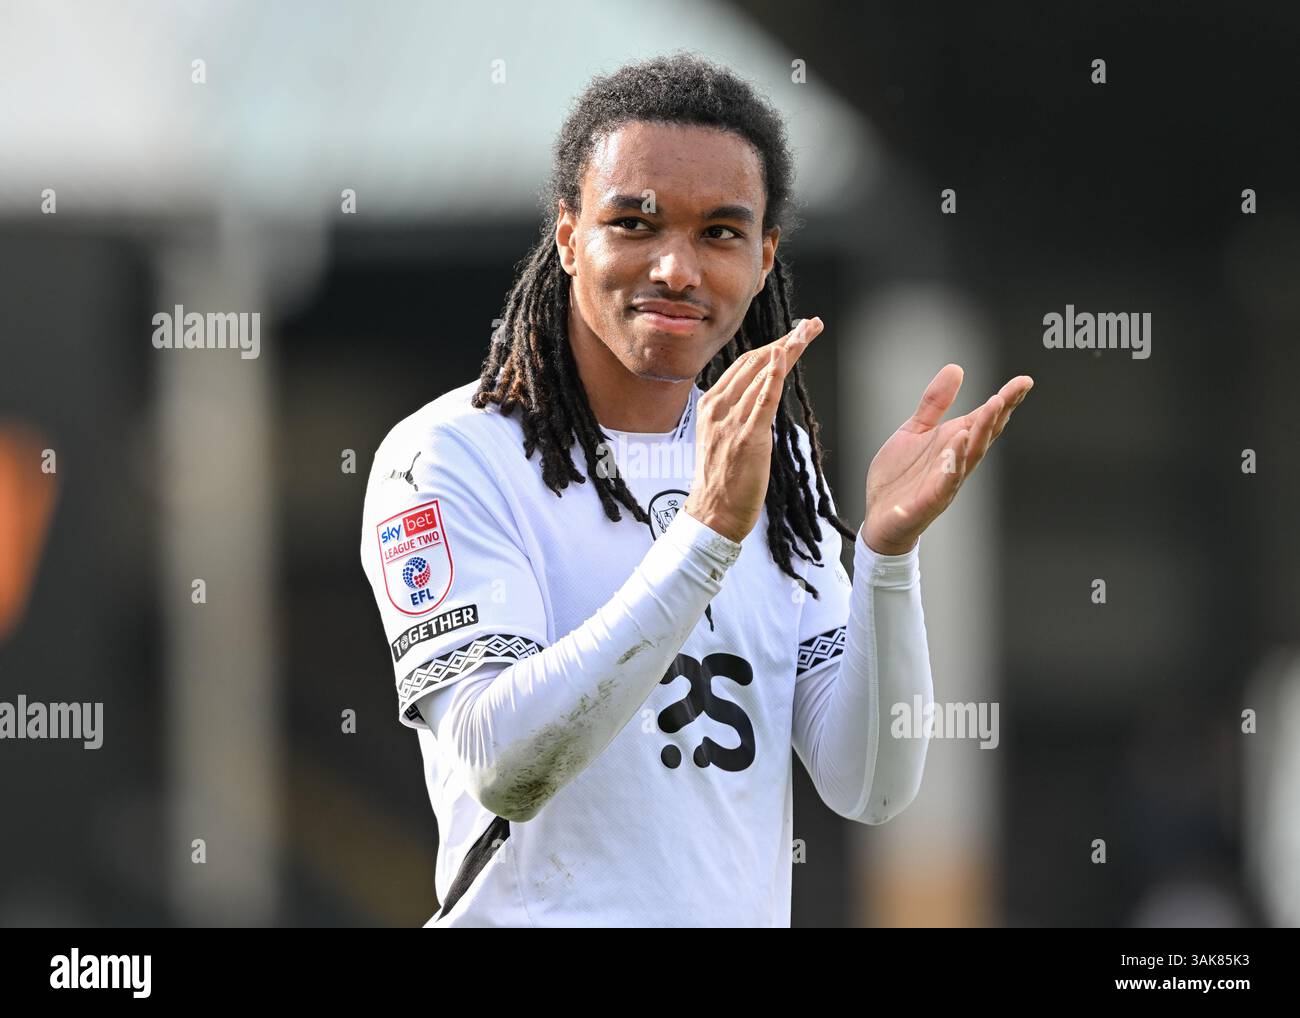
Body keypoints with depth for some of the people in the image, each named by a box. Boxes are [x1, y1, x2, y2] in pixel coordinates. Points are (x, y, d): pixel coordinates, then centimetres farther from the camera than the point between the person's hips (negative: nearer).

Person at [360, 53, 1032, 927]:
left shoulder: (780, 459, 6)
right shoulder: (449, 455, -11)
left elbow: (871, 790, -3)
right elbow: (503, 771, -24)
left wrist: (889, 549, -17)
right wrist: (706, 530, -29)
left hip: (744, 914, 5)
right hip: (535, 914, -5)